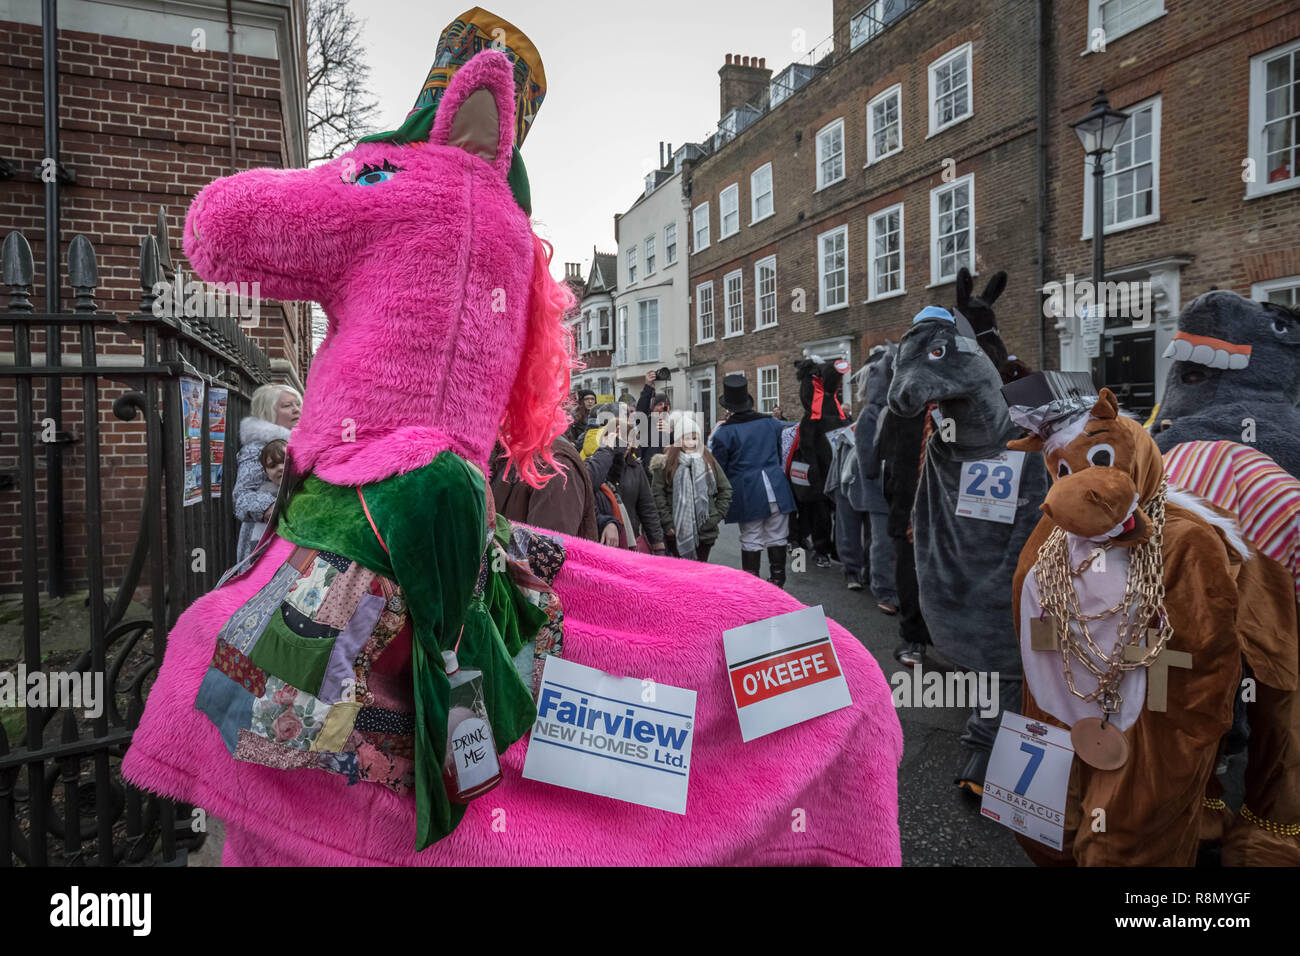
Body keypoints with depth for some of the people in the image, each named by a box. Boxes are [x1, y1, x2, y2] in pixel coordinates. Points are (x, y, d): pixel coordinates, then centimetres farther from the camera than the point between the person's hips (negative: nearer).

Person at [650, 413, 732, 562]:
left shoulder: (708, 461, 8)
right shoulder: (665, 463, -1)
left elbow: (725, 490, 13)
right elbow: (657, 494, -4)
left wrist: (717, 516, 3)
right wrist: (666, 521, -10)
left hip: (705, 532, 2)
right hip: (677, 532, -2)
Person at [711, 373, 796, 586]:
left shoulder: (724, 432, -7)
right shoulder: (770, 422, 6)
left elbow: (719, 467, -3)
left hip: (747, 493, -3)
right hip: (775, 488, 3)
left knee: (750, 540, 5)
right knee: (777, 538, 10)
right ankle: (777, 582, 18)